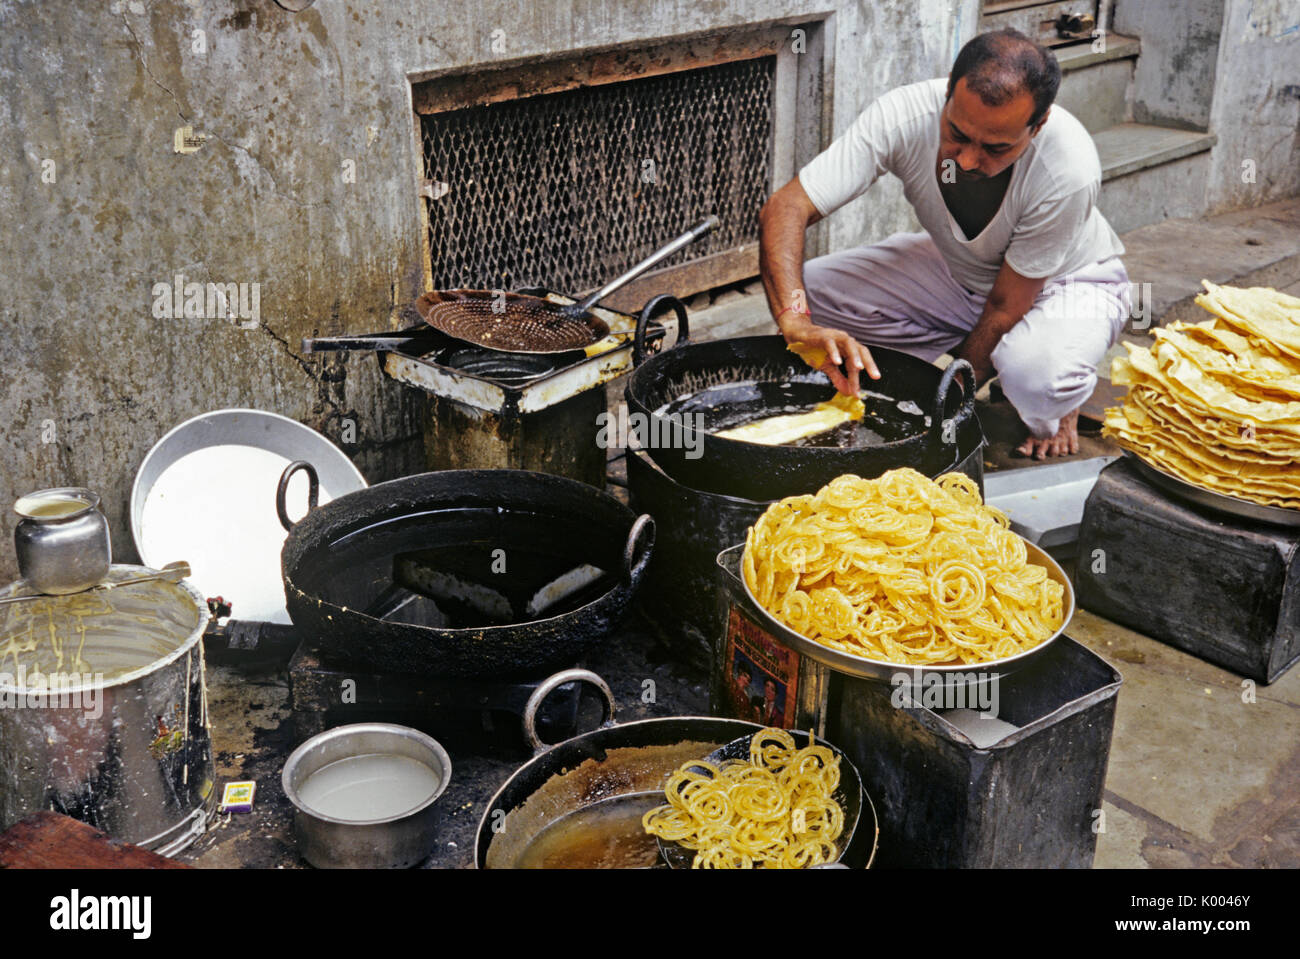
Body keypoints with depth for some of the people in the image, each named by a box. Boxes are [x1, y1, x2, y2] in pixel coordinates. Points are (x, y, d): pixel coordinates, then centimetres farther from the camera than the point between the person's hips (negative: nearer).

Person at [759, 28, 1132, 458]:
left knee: (1036, 375, -39)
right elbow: (785, 208, -35)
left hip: (1067, 281, -3)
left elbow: (1006, 306, -25)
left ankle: (1052, 412, 1)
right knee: (805, 289, -18)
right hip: (955, 267, 4)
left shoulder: (1070, 169, -36)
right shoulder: (904, 115, -31)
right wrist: (795, 320, -51)